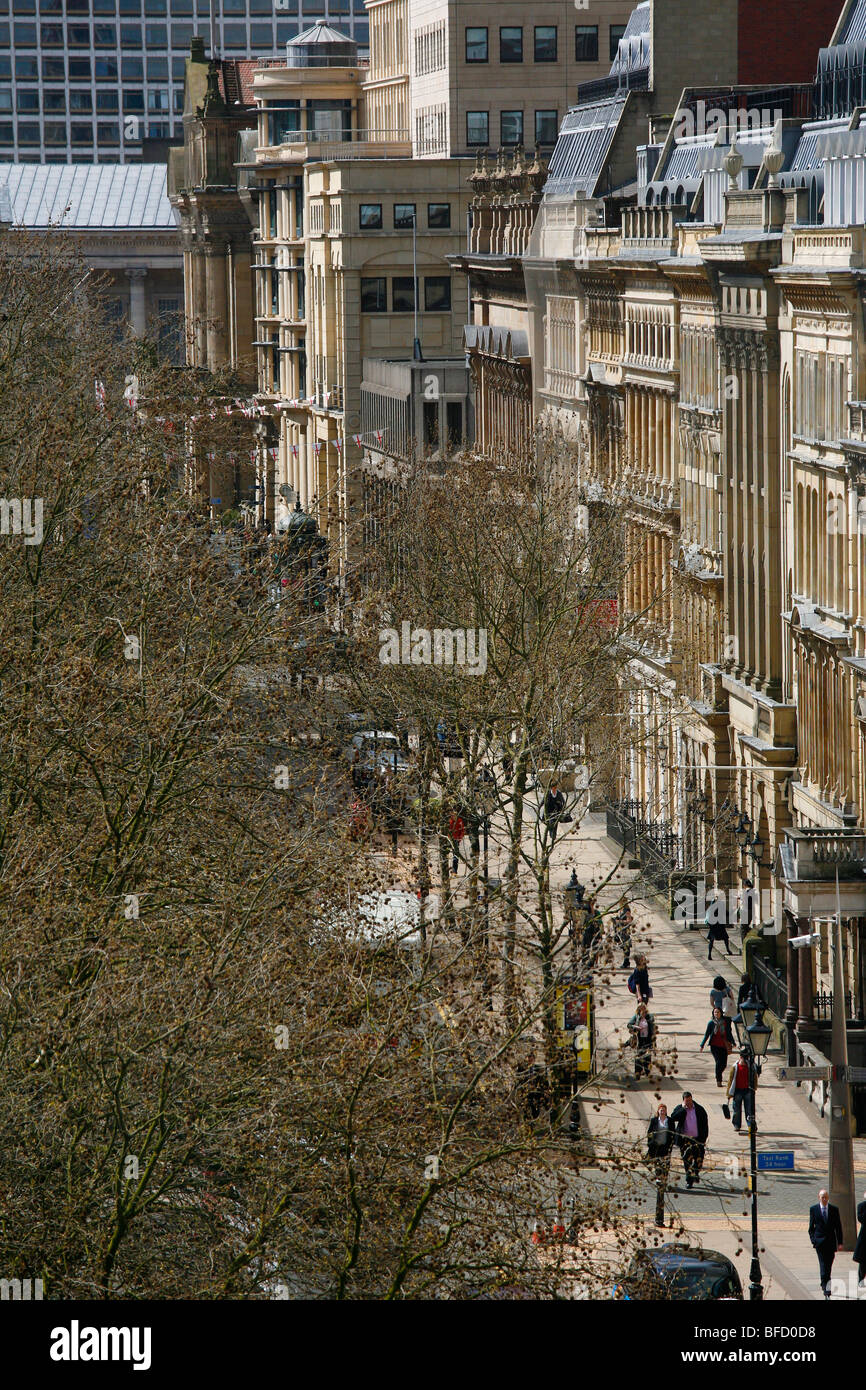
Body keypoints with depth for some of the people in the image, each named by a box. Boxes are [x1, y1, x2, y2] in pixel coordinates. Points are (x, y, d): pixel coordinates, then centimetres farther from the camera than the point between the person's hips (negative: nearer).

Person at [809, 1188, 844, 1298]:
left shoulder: (834, 1209, 5)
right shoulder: (813, 1209, 3)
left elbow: (838, 1227, 7)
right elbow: (811, 1227, 5)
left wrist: (839, 1242, 2)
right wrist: (813, 1240, -5)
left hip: (831, 1242, 2)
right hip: (820, 1241, -2)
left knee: (829, 1265, 6)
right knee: (823, 1264, -12)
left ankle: (824, 1283, 23)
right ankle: (826, 1288, -16)